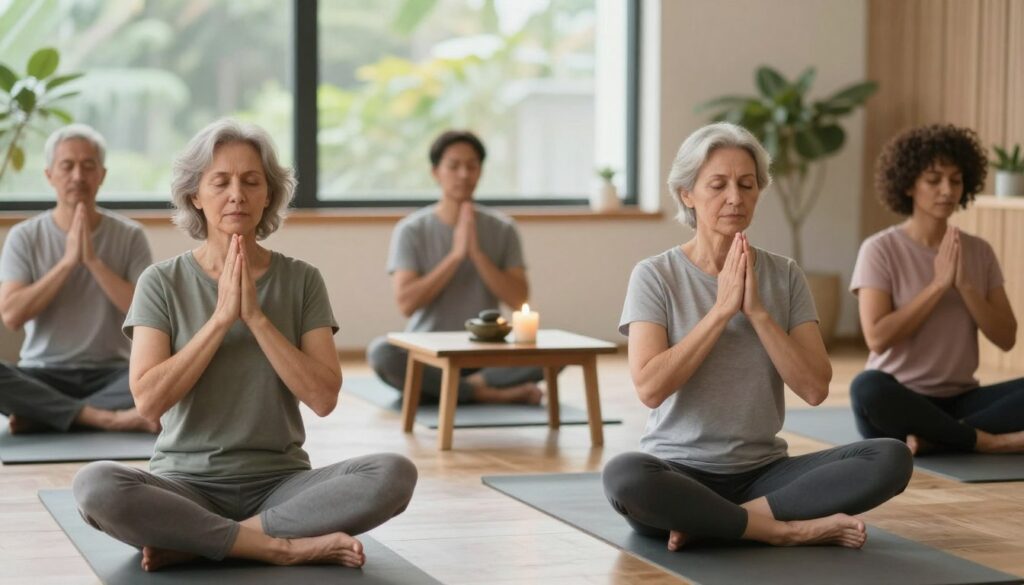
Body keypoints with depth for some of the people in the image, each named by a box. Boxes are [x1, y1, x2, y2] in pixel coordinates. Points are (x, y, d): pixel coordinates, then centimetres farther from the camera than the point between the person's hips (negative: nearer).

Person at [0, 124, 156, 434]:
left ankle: (40, 415, -24)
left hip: (110, 374, 1)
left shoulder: (129, 236, 2)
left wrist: (93, 260, -15)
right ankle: (107, 417, -28)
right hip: (43, 375, -1)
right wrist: (68, 260, -15)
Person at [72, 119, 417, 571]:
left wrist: (255, 315, -13)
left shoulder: (301, 281, 4)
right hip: (186, 483, -2)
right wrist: (221, 317, -14)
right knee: (95, 485, -33)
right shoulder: (162, 282, 1)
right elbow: (149, 401, -11)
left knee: (395, 474, -27)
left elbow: (323, 397, -7)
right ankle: (283, 546, -23)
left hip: (279, 483, 2)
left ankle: (192, 542, -21)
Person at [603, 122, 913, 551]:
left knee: (891, 458, -21)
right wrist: (723, 309, -16)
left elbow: (815, 388, -5)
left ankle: (709, 524, -21)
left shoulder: (784, 275, 5)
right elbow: (650, 387, -17)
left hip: (761, 473, 4)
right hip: (679, 473, -3)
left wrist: (756, 310, -14)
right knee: (623, 476, -39)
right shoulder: (655, 275, -4)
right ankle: (791, 529, -22)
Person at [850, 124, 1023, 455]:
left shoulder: (979, 252, 9)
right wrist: (939, 284, -17)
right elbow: (878, 338, -15)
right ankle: (988, 441, -26)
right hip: (901, 404, -4)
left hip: (960, 402, 4)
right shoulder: (881, 250, -4)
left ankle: (931, 438, -26)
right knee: (869, 388, -39)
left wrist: (964, 284, -12)